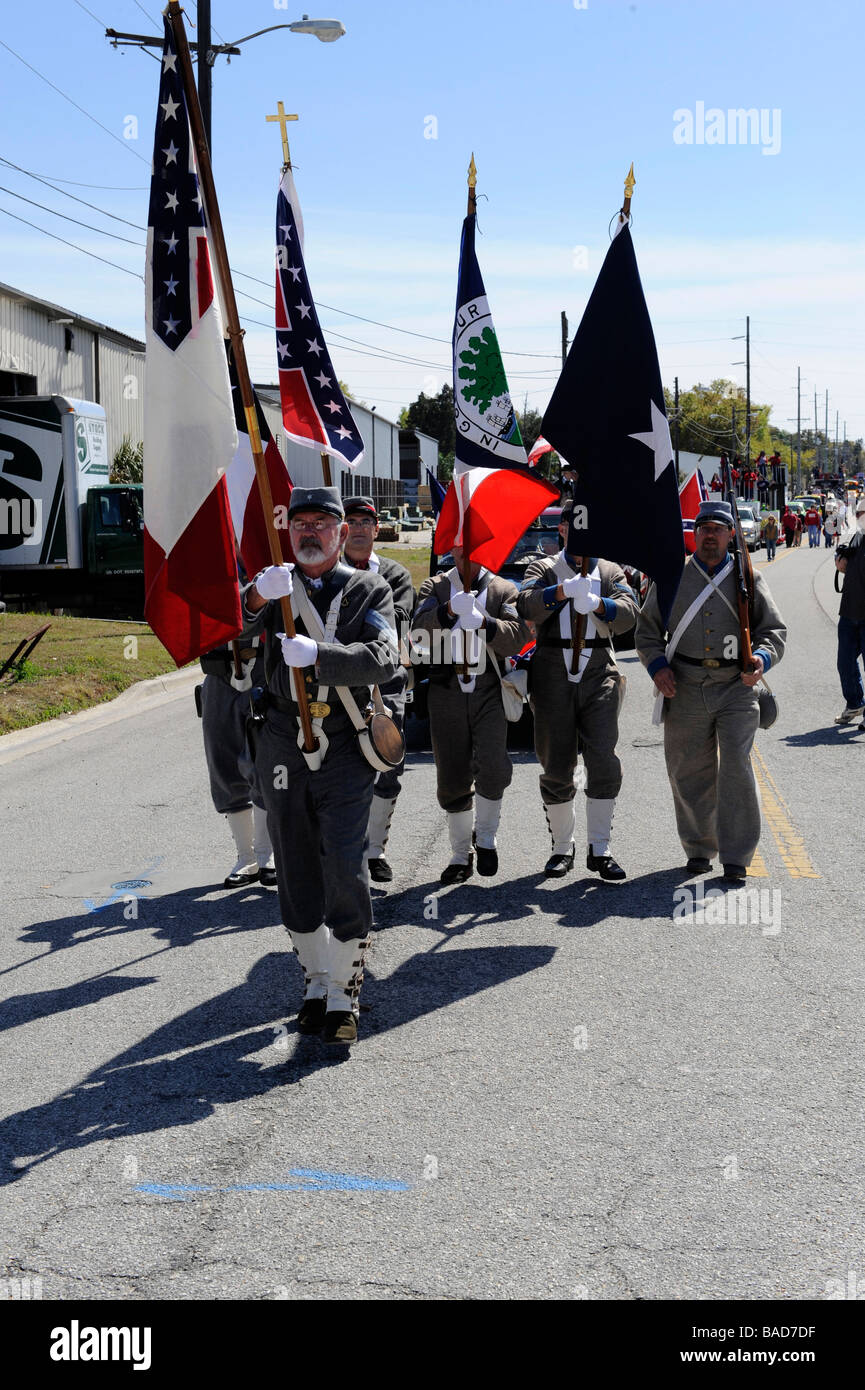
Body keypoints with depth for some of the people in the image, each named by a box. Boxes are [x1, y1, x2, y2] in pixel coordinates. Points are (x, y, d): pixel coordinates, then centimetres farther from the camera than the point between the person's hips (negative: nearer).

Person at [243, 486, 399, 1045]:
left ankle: (344, 995, 3)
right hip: (284, 745, 3)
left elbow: (383, 659, -14)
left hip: (345, 752, -3)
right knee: (297, 874, 8)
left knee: (345, 869, -11)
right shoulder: (276, 587, 9)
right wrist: (256, 598, -29)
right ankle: (316, 983, 24)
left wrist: (317, 654, -29)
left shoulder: (369, 590, 3)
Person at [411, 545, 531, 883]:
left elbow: (517, 638, -6)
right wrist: (449, 610, -24)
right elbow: (419, 633, -7)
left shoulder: (504, 589, 8)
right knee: (452, 779, 6)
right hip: (446, 694, 1)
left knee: (492, 767, -18)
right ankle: (461, 855, 22)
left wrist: (483, 621, -23)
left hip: (490, 693, -1)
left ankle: (486, 838, 7)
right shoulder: (435, 587, 10)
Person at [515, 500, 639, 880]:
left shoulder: (611, 572, 14)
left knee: (603, 761, -10)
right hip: (552, 678, 0)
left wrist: (597, 605, -25)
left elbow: (628, 613, -5)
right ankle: (562, 847, 16)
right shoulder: (544, 569, 10)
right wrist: (563, 590, -28)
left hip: (599, 676, 0)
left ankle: (599, 849, -1)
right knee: (556, 767, 2)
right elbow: (526, 607, -11)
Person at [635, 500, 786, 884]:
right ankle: (699, 848, 22)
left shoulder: (748, 578, 10)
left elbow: (774, 629, 11)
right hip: (684, 690, 1)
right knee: (688, 772, 5)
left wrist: (761, 659, -11)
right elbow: (647, 629, 15)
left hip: (737, 687, -1)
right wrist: (657, 666, -3)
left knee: (736, 766, -10)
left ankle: (736, 856, -2)